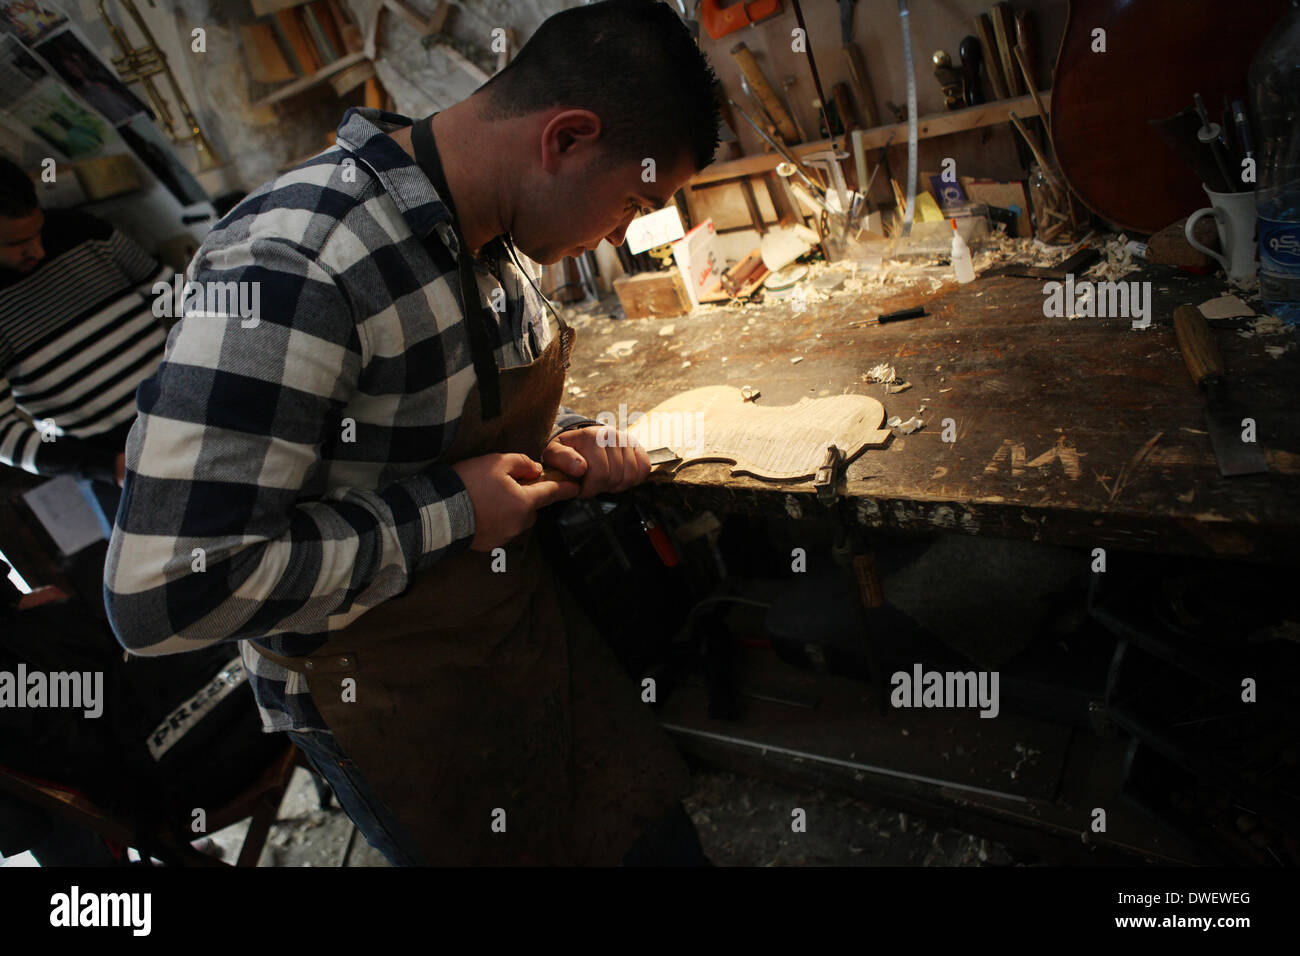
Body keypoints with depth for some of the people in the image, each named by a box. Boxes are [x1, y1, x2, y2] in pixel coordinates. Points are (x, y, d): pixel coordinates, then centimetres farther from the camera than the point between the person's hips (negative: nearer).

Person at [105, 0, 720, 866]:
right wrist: (449, 511, -27)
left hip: (529, 623, 7)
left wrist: (567, 441, -5)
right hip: (386, 698, -7)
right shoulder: (293, 263, -31)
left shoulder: (495, 234, -2)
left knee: (659, 839, 19)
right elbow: (165, 592, -32)